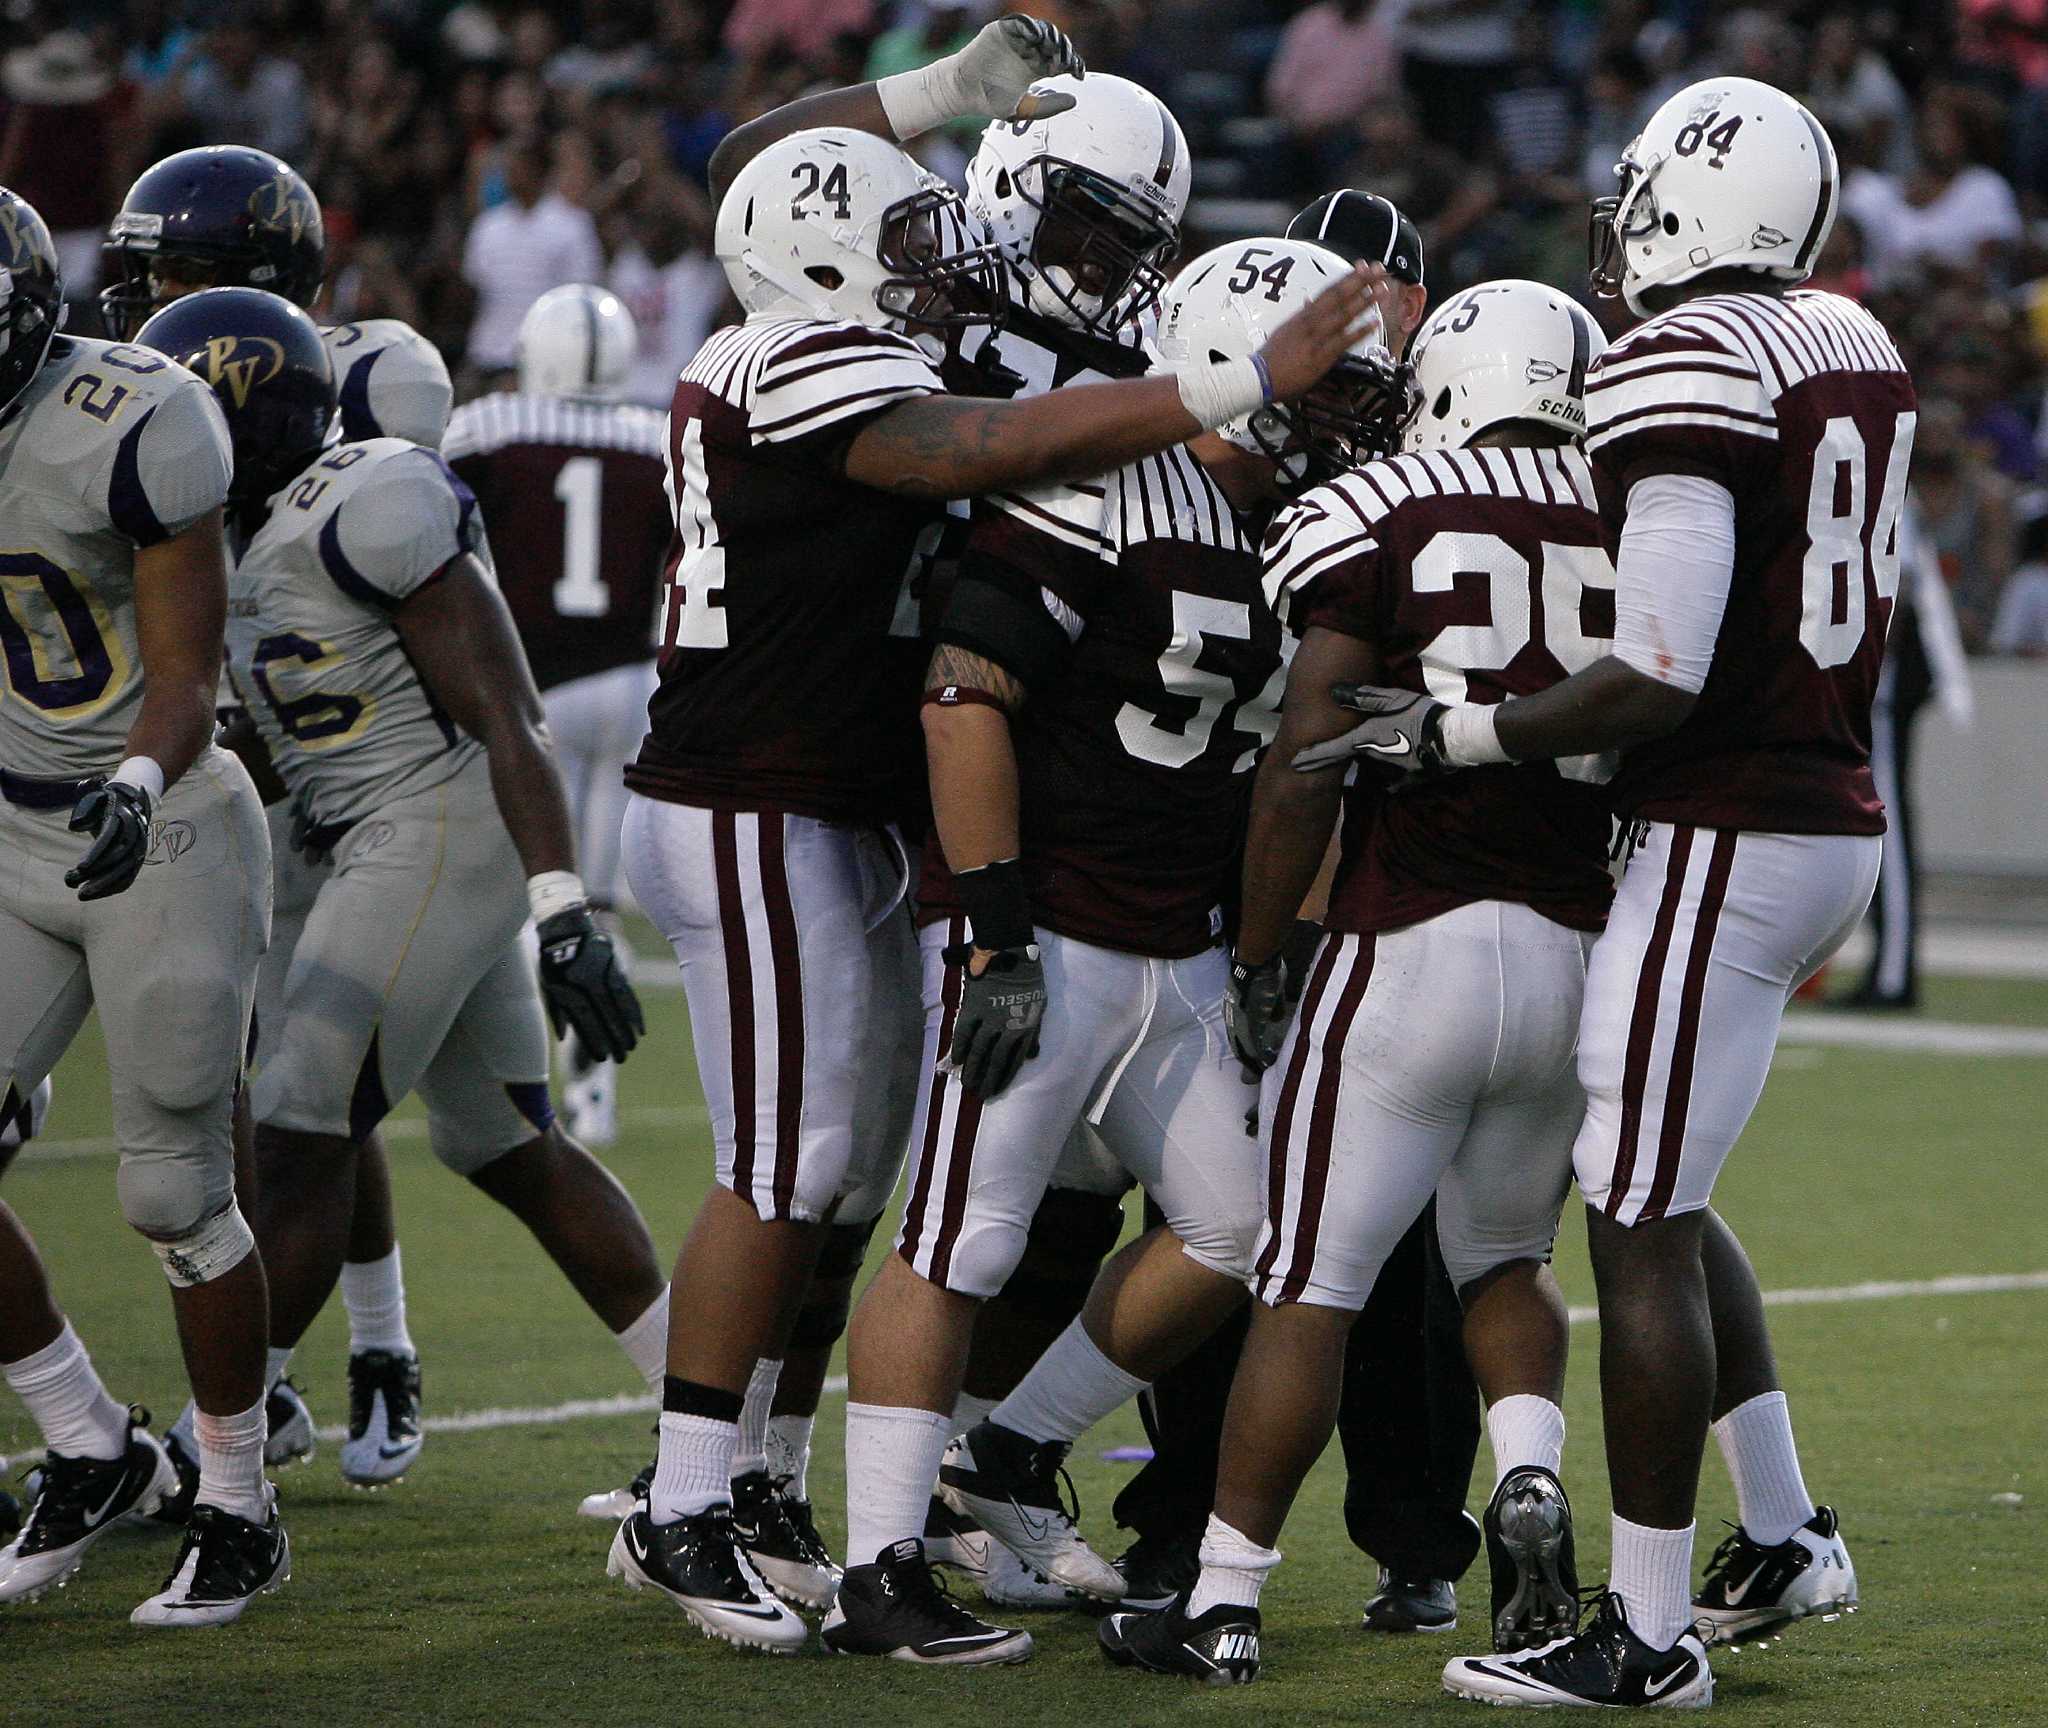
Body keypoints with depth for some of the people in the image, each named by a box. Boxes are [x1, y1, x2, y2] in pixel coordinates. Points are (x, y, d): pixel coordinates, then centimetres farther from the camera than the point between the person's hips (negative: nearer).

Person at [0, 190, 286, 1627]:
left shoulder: (133, 423, -19)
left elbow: (187, 675, -17)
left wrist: (138, 789, -34)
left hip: (166, 834, -6)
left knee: (177, 1193, -2)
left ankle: (241, 1510, 17)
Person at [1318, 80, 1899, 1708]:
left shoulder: (1681, 369, -17)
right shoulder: (1856, 348, 9)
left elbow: (1661, 681, -23)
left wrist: (1460, 733, -12)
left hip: (1723, 839, -9)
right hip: (1838, 820, 9)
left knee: (1642, 1227, -3)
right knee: (1660, 1197, 21)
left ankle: (1650, 1634, 1)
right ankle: (1781, 1540, 23)